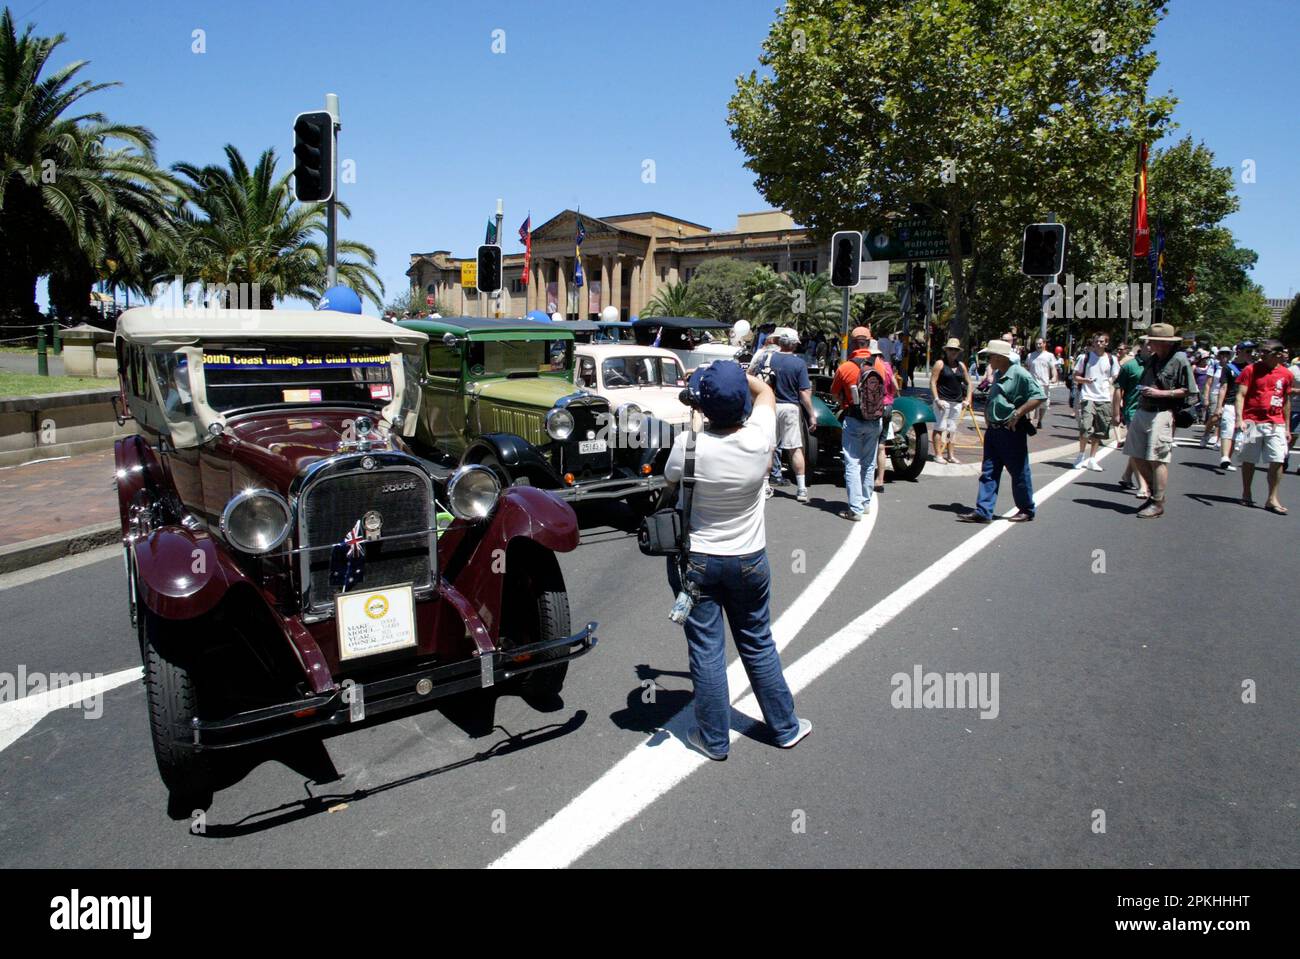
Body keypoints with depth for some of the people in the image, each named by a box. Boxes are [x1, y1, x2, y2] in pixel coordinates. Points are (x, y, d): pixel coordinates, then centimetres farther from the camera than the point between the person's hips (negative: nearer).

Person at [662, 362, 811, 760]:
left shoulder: (688, 444, -22)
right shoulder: (759, 440, -16)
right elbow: (765, 391, 6)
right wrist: (736, 373, 14)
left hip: (694, 560, -2)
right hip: (748, 560, 2)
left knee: (705, 650, 9)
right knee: (758, 644, 18)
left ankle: (714, 739, 22)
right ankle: (785, 727, 33)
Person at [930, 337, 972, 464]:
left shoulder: (961, 365, 13)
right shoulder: (940, 363, -4)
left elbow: (969, 383, 18)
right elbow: (932, 382, -10)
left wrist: (968, 399, 6)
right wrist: (936, 399, -17)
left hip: (957, 402, 6)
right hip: (942, 401, -6)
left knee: (952, 429, 11)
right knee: (940, 427, -7)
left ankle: (950, 455, 18)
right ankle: (938, 455, -4)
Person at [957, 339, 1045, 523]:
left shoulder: (1019, 374, -15)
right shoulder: (997, 374, 12)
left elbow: (1038, 396, -20)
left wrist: (1017, 413, -23)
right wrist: (987, 412, 12)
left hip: (1012, 431, -8)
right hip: (993, 430, 8)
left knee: (1019, 472, 6)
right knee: (988, 472, 5)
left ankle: (1027, 510, 22)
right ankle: (983, 511, 7)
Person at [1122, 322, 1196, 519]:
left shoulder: (1179, 360, -8)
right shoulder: (1151, 359, 13)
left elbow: (1188, 391, -10)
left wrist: (1160, 393, -16)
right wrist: (1143, 391, 8)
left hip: (1162, 414, -8)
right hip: (1142, 412, 8)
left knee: (1157, 460, -6)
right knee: (1137, 456, 10)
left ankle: (1158, 504, 3)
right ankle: (1153, 493, 27)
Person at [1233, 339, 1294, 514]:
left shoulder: (1286, 374, 9)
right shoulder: (1251, 370, -1)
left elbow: (1286, 402, 15)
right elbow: (1240, 395, -5)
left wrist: (1287, 428, 15)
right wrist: (1239, 419, -17)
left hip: (1276, 424, 2)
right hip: (1252, 422, -2)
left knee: (1278, 461, -5)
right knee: (1248, 460, 5)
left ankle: (1272, 499, 2)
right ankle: (1246, 495, 20)